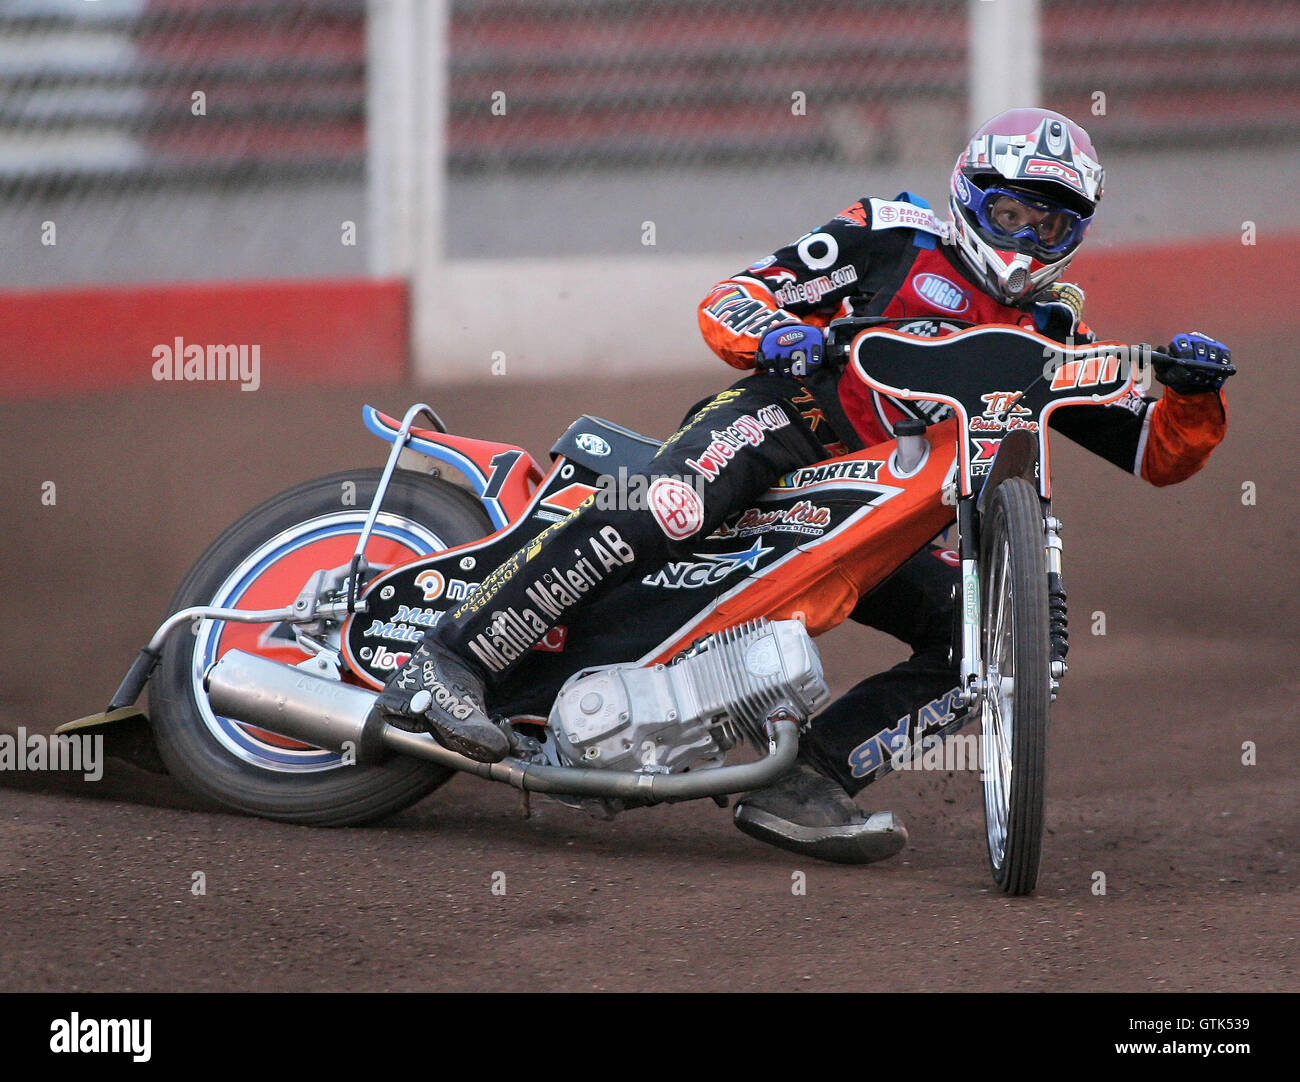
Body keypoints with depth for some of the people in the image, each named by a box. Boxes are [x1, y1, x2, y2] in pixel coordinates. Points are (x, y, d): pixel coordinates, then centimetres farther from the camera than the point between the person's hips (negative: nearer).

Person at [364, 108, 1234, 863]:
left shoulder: (1052, 339, 22)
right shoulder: (893, 237, 10)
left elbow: (1159, 452, 17)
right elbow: (728, 301, 4)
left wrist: (1193, 392, -6)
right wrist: (771, 333, -20)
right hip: (786, 423, -5)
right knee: (663, 513, -35)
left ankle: (803, 784, -19)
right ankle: (450, 662, -35)